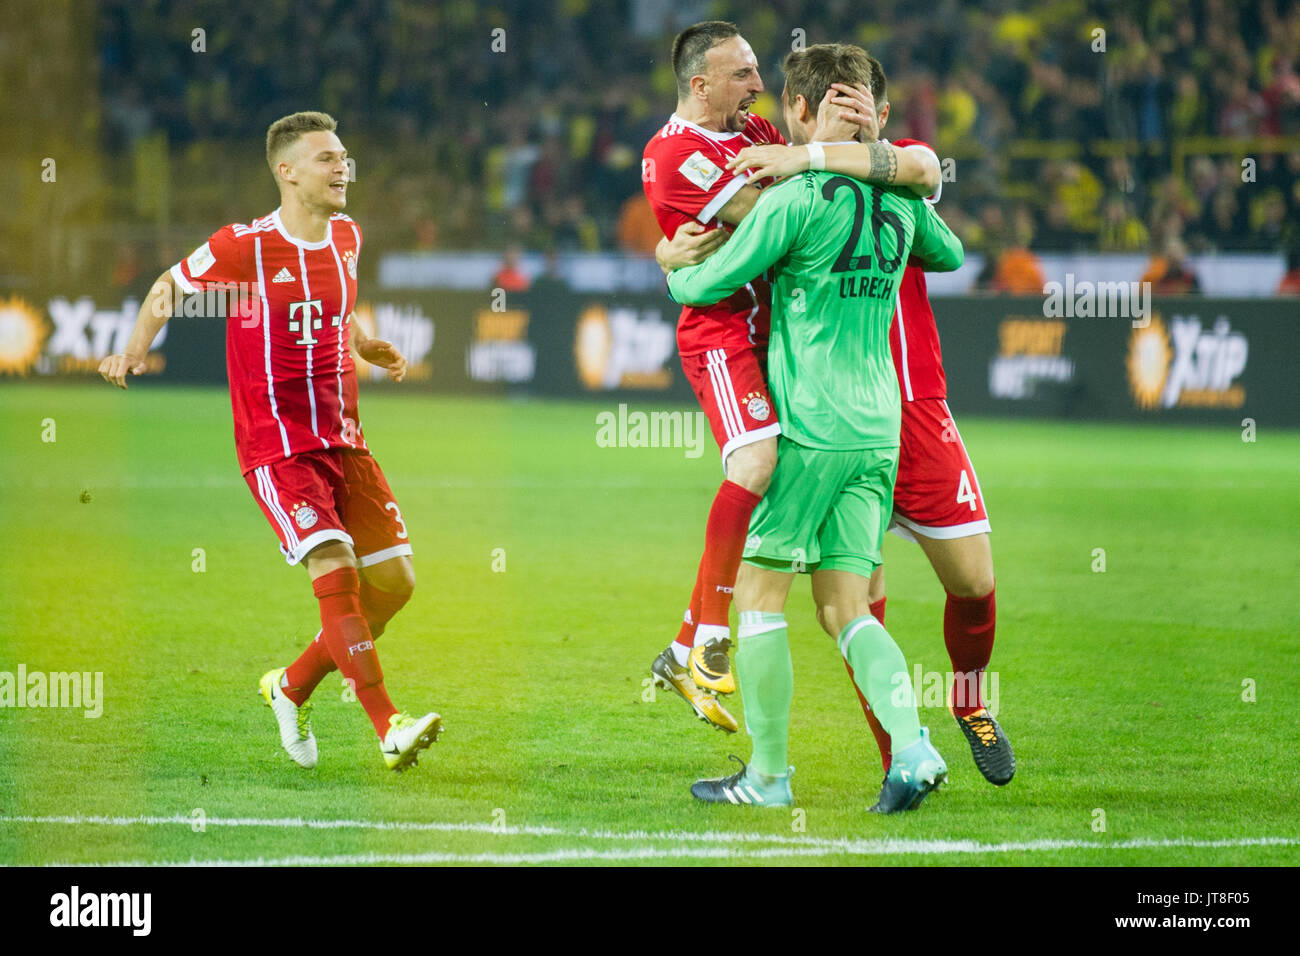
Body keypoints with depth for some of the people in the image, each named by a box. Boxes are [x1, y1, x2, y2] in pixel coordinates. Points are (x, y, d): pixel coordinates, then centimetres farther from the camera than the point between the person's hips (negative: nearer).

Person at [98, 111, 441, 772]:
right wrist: (131, 355, -5)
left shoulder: (346, 236, 9)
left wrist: (368, 348, 13)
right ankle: (389, 728, -20)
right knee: (335, 569, -21)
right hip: (275, 446, -7)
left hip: (343, 440, 7)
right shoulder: (242, 246, -10)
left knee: (393, 581, 1)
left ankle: (292, 688, 21)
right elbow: (169, 287, 7)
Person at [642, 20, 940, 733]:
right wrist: (819, 147, -21)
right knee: (756, 461, -27)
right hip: (721, 332, -9)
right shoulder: (670, 154, -10)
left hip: (769, 327, 9)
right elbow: (759, 208, -20)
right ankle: (712, 644, -21)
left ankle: (684, 655, 13)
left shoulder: (754, 132, 16)